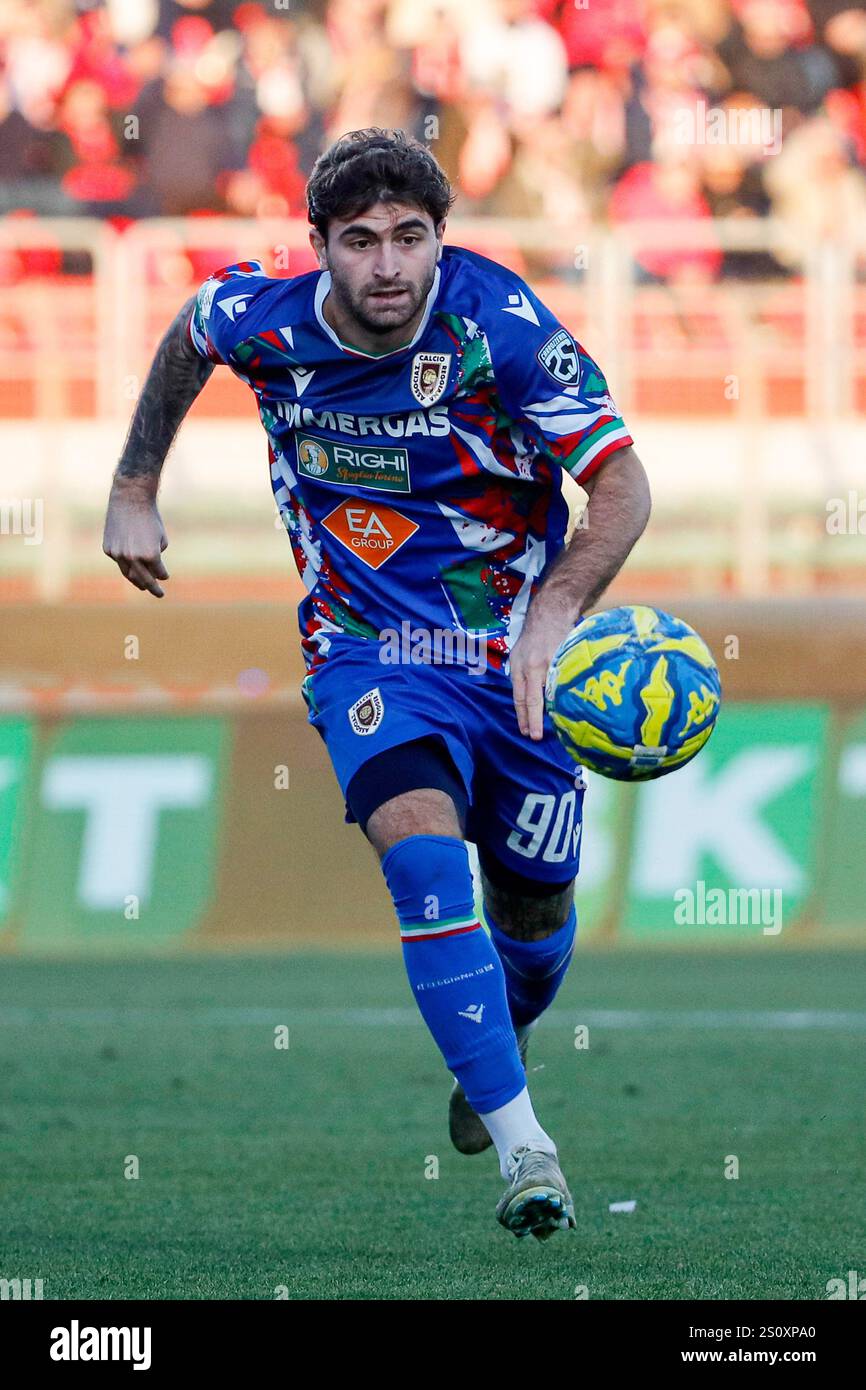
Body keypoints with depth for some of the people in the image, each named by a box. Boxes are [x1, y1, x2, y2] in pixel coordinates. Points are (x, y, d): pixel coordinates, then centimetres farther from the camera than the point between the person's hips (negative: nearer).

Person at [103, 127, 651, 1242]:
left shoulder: (500, 324, -21)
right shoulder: (263, 319, -12)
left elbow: (622, 486, -24)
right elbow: (183, 338, 14)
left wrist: (553, 612, -40)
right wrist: (134, 493, 15)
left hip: (515, 647, 0)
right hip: (367, 649, 0)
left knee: (535, 909, 10)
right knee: (423, 849, -27)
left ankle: (492, 1056, 47)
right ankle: (523, 1147, -30)